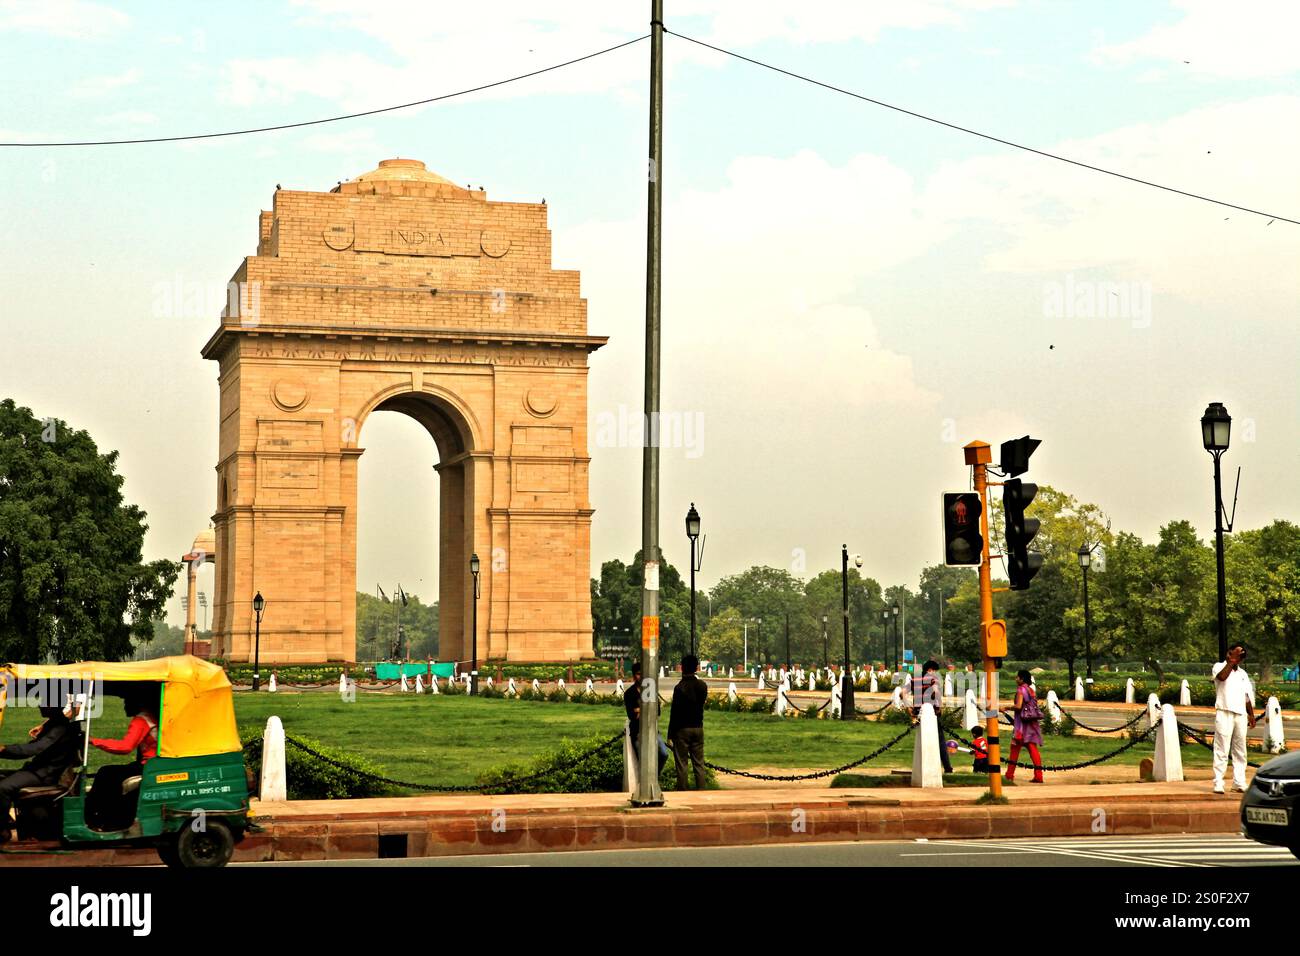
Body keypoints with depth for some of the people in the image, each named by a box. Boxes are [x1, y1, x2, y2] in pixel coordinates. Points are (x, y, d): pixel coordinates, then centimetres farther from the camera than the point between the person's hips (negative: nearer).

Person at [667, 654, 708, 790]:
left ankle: (683, 792, 1)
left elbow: (675, 713, -13)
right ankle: (701, 791, 6)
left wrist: (670, 735, -8)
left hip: (682, 729, -5)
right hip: (698, 728, 5)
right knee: (699, 763, 8)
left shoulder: (679, 688, -15)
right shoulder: (703, 686, 1)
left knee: (681, 764, 1)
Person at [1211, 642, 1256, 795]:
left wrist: (1251, 714, 14)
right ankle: (1218, 783, -8)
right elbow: (1222, 676, -23)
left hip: (1240, 715, 6)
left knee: (1240, 751, 7)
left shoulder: (1242, 673, 20)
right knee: (1221, 750, -8)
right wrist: (1232, 661, -19)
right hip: (1224, 713, -6)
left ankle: (1239, 783, 12)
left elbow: (1247, 696, 21)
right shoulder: (1219, 667, 2)